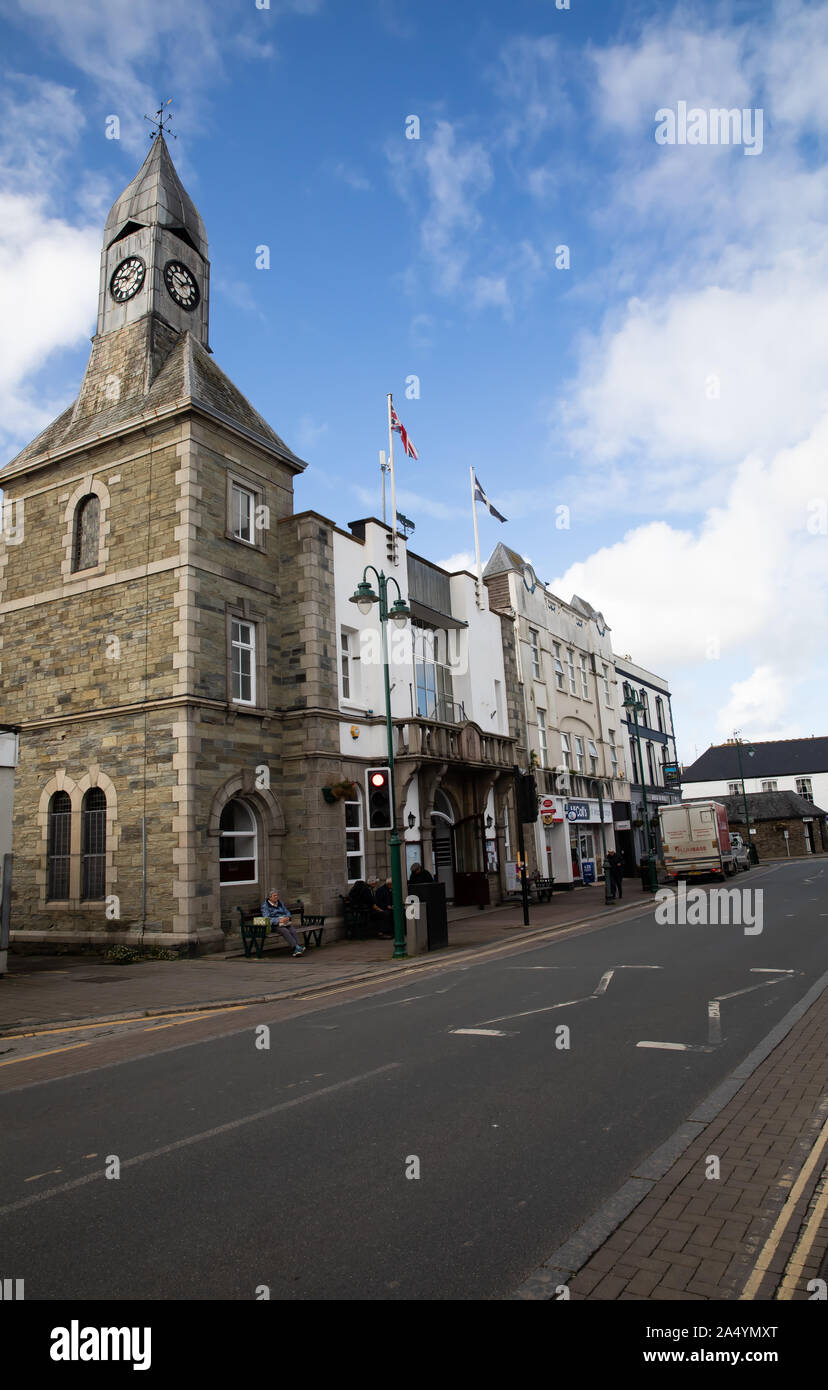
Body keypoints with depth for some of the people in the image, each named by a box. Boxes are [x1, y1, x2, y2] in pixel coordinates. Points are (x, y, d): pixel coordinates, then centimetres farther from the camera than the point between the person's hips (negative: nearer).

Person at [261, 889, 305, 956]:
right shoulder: (265, 906, 1)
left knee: (293, 931, -27)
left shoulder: (280, 903, 20)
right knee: (285, 931, -34)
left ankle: (297, 951, -41)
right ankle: (296, 947, -42)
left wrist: (287, 918, -4)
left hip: (285, 923, 5)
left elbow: (287, 912, 21)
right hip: (274, 925, -5)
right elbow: (267, 919, -11)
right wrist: (279, 920, -22)